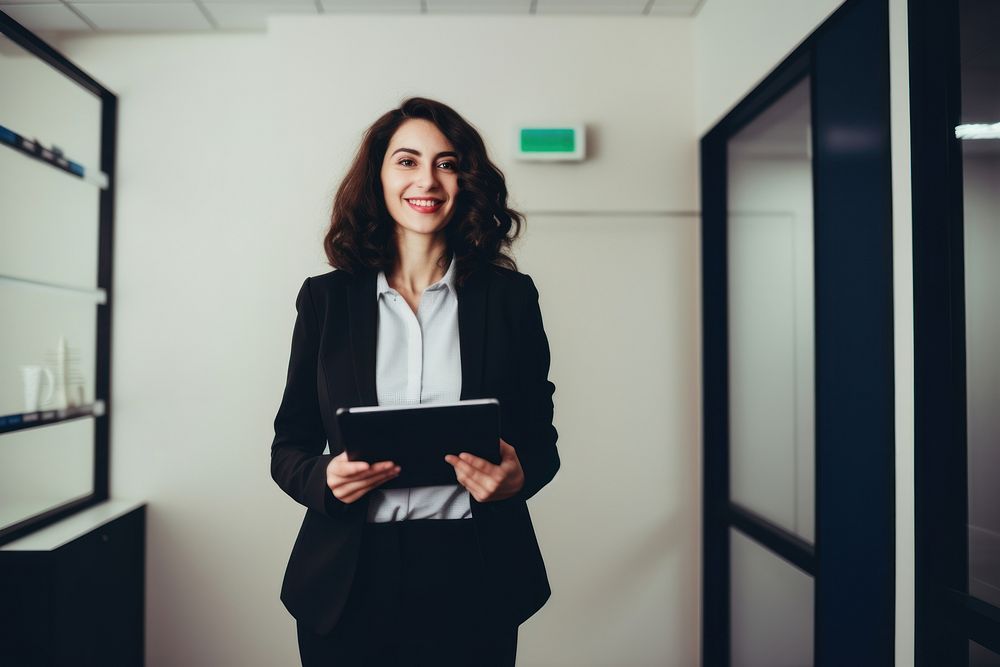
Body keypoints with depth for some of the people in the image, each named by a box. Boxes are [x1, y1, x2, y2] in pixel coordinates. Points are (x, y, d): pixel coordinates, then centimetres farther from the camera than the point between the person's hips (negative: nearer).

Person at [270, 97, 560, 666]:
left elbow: (541, 436, 5)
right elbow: (290, 445, 6)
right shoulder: (326, 298, 2)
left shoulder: (511, 296, 0)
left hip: (473, 581, 0)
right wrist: (326, 478, -15)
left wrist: (517, 475, -17)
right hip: (348, 583, 1)